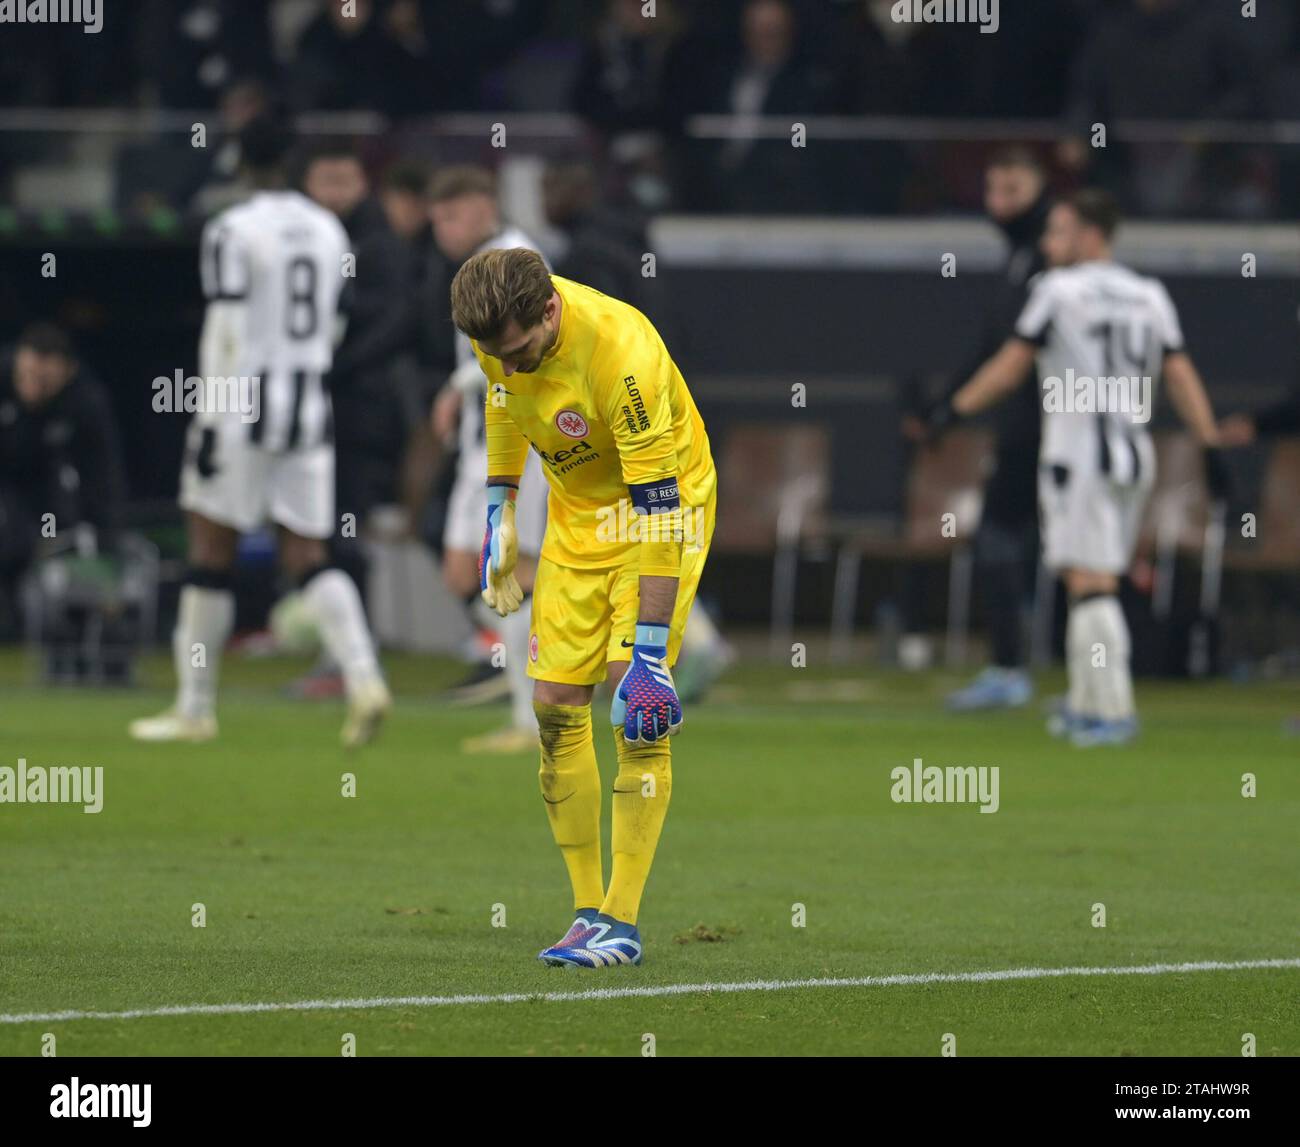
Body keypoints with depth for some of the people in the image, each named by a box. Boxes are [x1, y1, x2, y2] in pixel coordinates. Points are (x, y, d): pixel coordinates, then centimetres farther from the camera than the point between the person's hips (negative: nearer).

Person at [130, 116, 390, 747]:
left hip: (246, 405, -6)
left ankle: (195, 706, 9)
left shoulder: (234, 232, -10)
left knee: (210, 552, 4)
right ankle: (363, 678, -15)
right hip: (311, 406, 6)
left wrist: (211, 420, -14)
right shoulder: (328, 231, 10)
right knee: (307, 558, 6)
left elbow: (225, 334, -15)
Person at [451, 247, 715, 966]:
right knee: (555, 705, -1)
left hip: (662, 509, -6)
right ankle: (588, 912, 7)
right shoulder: (501, 327, -16)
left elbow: (658, 512, -33)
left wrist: (649, 651, -33)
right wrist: (500, 510, 10)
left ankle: (622, 924, -10)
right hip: (577, 518, 6)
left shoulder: (621, 354, -35)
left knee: (639, 714, -14)